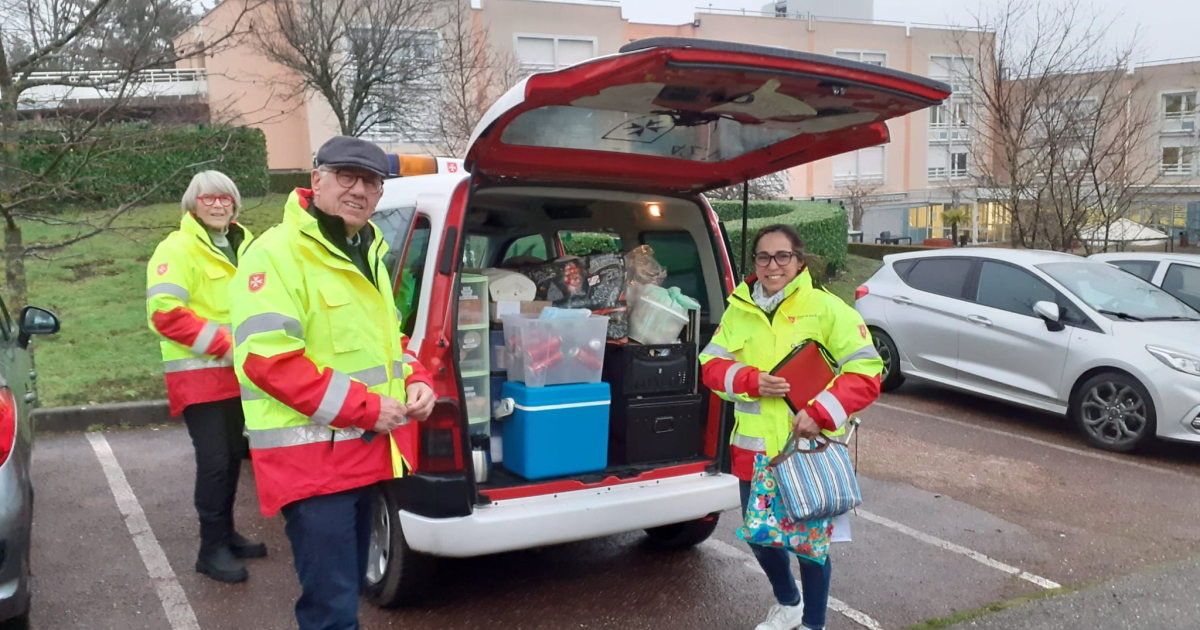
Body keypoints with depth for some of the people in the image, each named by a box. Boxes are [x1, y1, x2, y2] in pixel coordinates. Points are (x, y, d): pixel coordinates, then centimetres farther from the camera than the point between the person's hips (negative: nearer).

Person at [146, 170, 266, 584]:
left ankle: (226, 533, 28)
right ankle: (212, 549, 2)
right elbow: (165, 312, -21)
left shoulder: (245, 247, 13)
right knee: (214, 461, -9)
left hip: (238, 374, 7)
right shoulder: (177, 250, -11)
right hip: (199, 377, -7)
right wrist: (223, 344, -22)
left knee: (233, 456, 15)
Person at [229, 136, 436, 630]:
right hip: (311, 455, -9)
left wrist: (415, 380, 3)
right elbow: (266, 358, -23)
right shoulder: (276, 254, -14)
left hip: (367, 450, 9)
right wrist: (366, 408, -22)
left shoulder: (367, 254, 14)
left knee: (346, 588, 22)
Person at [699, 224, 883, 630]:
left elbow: (867, 372, -12)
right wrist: (751, 380, -16)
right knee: (759, 537, 18)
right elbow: (711, 364, 4)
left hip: (810, 449, -4)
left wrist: (821, 413, -24)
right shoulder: (739, 310, 3)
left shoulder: (827, 308, -9)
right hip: (754, 449, 4)